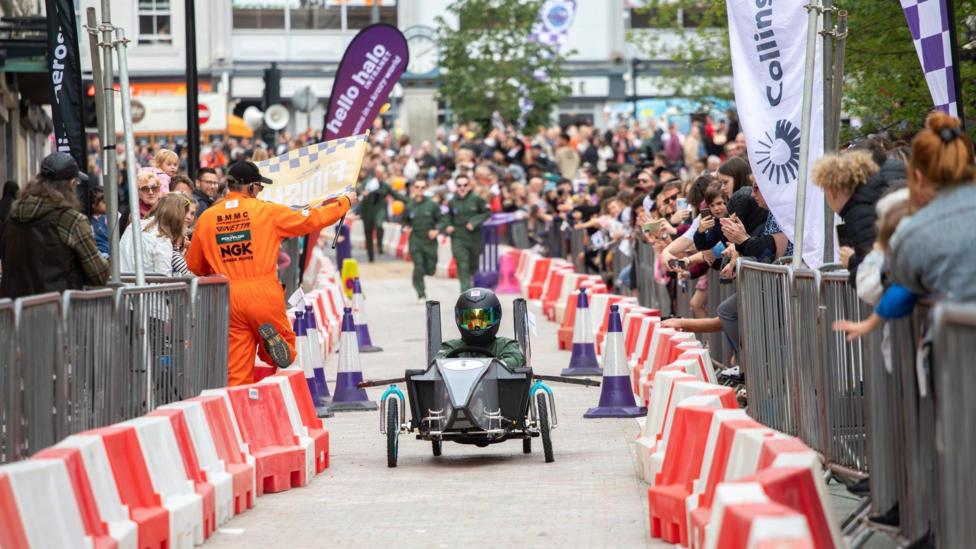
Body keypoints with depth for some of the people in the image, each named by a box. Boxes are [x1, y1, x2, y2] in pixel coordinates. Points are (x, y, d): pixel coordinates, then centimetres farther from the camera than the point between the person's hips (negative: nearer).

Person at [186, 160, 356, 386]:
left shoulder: (206, 218, 6)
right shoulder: (267, 211, -2)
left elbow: (194, 265, 15)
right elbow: (311, 220, 6)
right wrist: (345, 202, 21)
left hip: (228, 298, 2)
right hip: (264, 293, -2)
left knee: (236, 371, 5)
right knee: (286, 354, 9)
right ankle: (272, 339, -21)